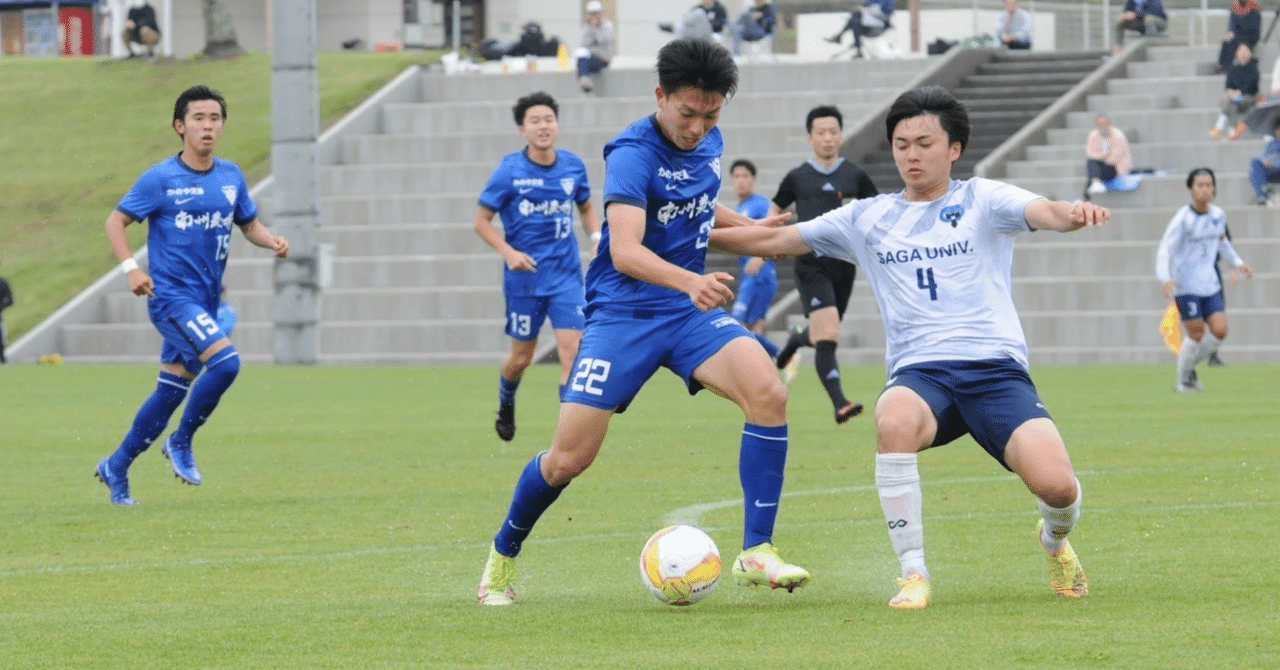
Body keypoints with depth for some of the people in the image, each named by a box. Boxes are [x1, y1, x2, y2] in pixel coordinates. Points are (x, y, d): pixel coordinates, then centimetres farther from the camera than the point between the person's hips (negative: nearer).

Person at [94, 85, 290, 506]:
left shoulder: (232, 177, 7)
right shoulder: (161, 179, -8)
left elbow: (249, 224, 19)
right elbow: (115, 222, -2)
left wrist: (272, 241, -3)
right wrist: (131, 268, -16)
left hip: (205, 302, 6)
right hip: (171, 296, -6)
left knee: (171, 392, 10)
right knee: (225, 361, -24)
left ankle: (116, 468, 25)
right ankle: (182, 442, -5)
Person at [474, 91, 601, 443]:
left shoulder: (573, 166, 0)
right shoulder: (510, 170, -9)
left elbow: (586, 208, 18)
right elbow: (482, 221, -4)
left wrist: (597, 236, -2)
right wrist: (509, 252, -18)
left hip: (566, 275, 2)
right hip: (524, 277, -2)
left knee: (571, 347, -12)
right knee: (522, 356, 9)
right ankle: (506, 406, 41)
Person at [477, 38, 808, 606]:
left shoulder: (710, 144, 5)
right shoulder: (633, 154, -18)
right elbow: (625, 250, -33)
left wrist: (750, 226, 16)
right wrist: (690, 282, -48)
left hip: (692, 311, 5)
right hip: (623, 313, -5)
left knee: (768, 393, -23)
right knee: (570, 458, -8)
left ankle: (756, 554, -17)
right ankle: (502, 555, 22)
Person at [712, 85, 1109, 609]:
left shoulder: (982, 200, 10)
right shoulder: (868, 218, 18)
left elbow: (1041, 211, -11)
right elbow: (774, 240, 23)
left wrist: (1072, 213, -35)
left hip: (996, 368, -1)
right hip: (919, 373, 1)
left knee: (1056, 484, -23)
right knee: (895, 422, -37)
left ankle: (1055, 541, 17)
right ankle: (914, 575, -22)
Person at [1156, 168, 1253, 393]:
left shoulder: (1218, 215, 4)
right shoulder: (1182, 219, -15)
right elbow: (1164, 250, -19)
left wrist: (1237, 262, 16)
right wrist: (1166, 279, -34)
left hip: (1210, 283, 5)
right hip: (1186, 285, -5)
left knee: (1220, 330, -4)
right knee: (1196, 334, -7)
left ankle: (1190, 367, 20)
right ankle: (1183, 378, 16)